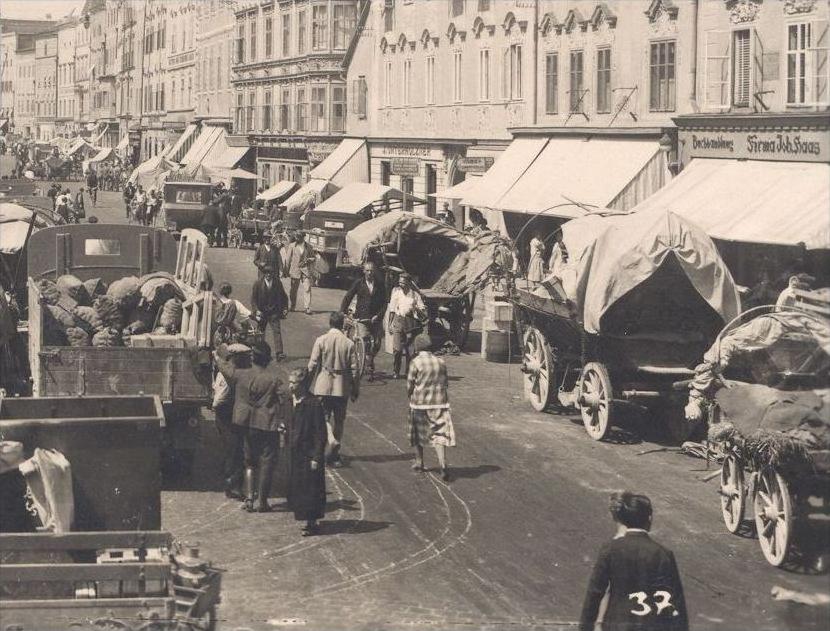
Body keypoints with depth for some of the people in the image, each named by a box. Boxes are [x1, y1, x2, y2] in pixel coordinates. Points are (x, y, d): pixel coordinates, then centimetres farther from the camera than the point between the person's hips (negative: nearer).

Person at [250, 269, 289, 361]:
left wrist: (285, 308, 2)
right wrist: (256, 310, -13)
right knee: (260, 333, 11)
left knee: (276, 331, -11)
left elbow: (283, 297, 12)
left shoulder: (277, 283, 2)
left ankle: (279, 353, -16)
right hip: (262, 312, 0)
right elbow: (253, 298, -1)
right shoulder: (257, 284, -2)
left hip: (274, 312, 0)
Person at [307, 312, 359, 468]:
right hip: (342, 388, 1)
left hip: (323, 386, -1)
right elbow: (354, 370, -1)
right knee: (339, 421, 13)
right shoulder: (349, 343, -4)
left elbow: (312, 365, -6)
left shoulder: (321, 341, -7)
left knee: (324, 417, 7)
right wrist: (355, 390, 9)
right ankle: (335, 453, 17)